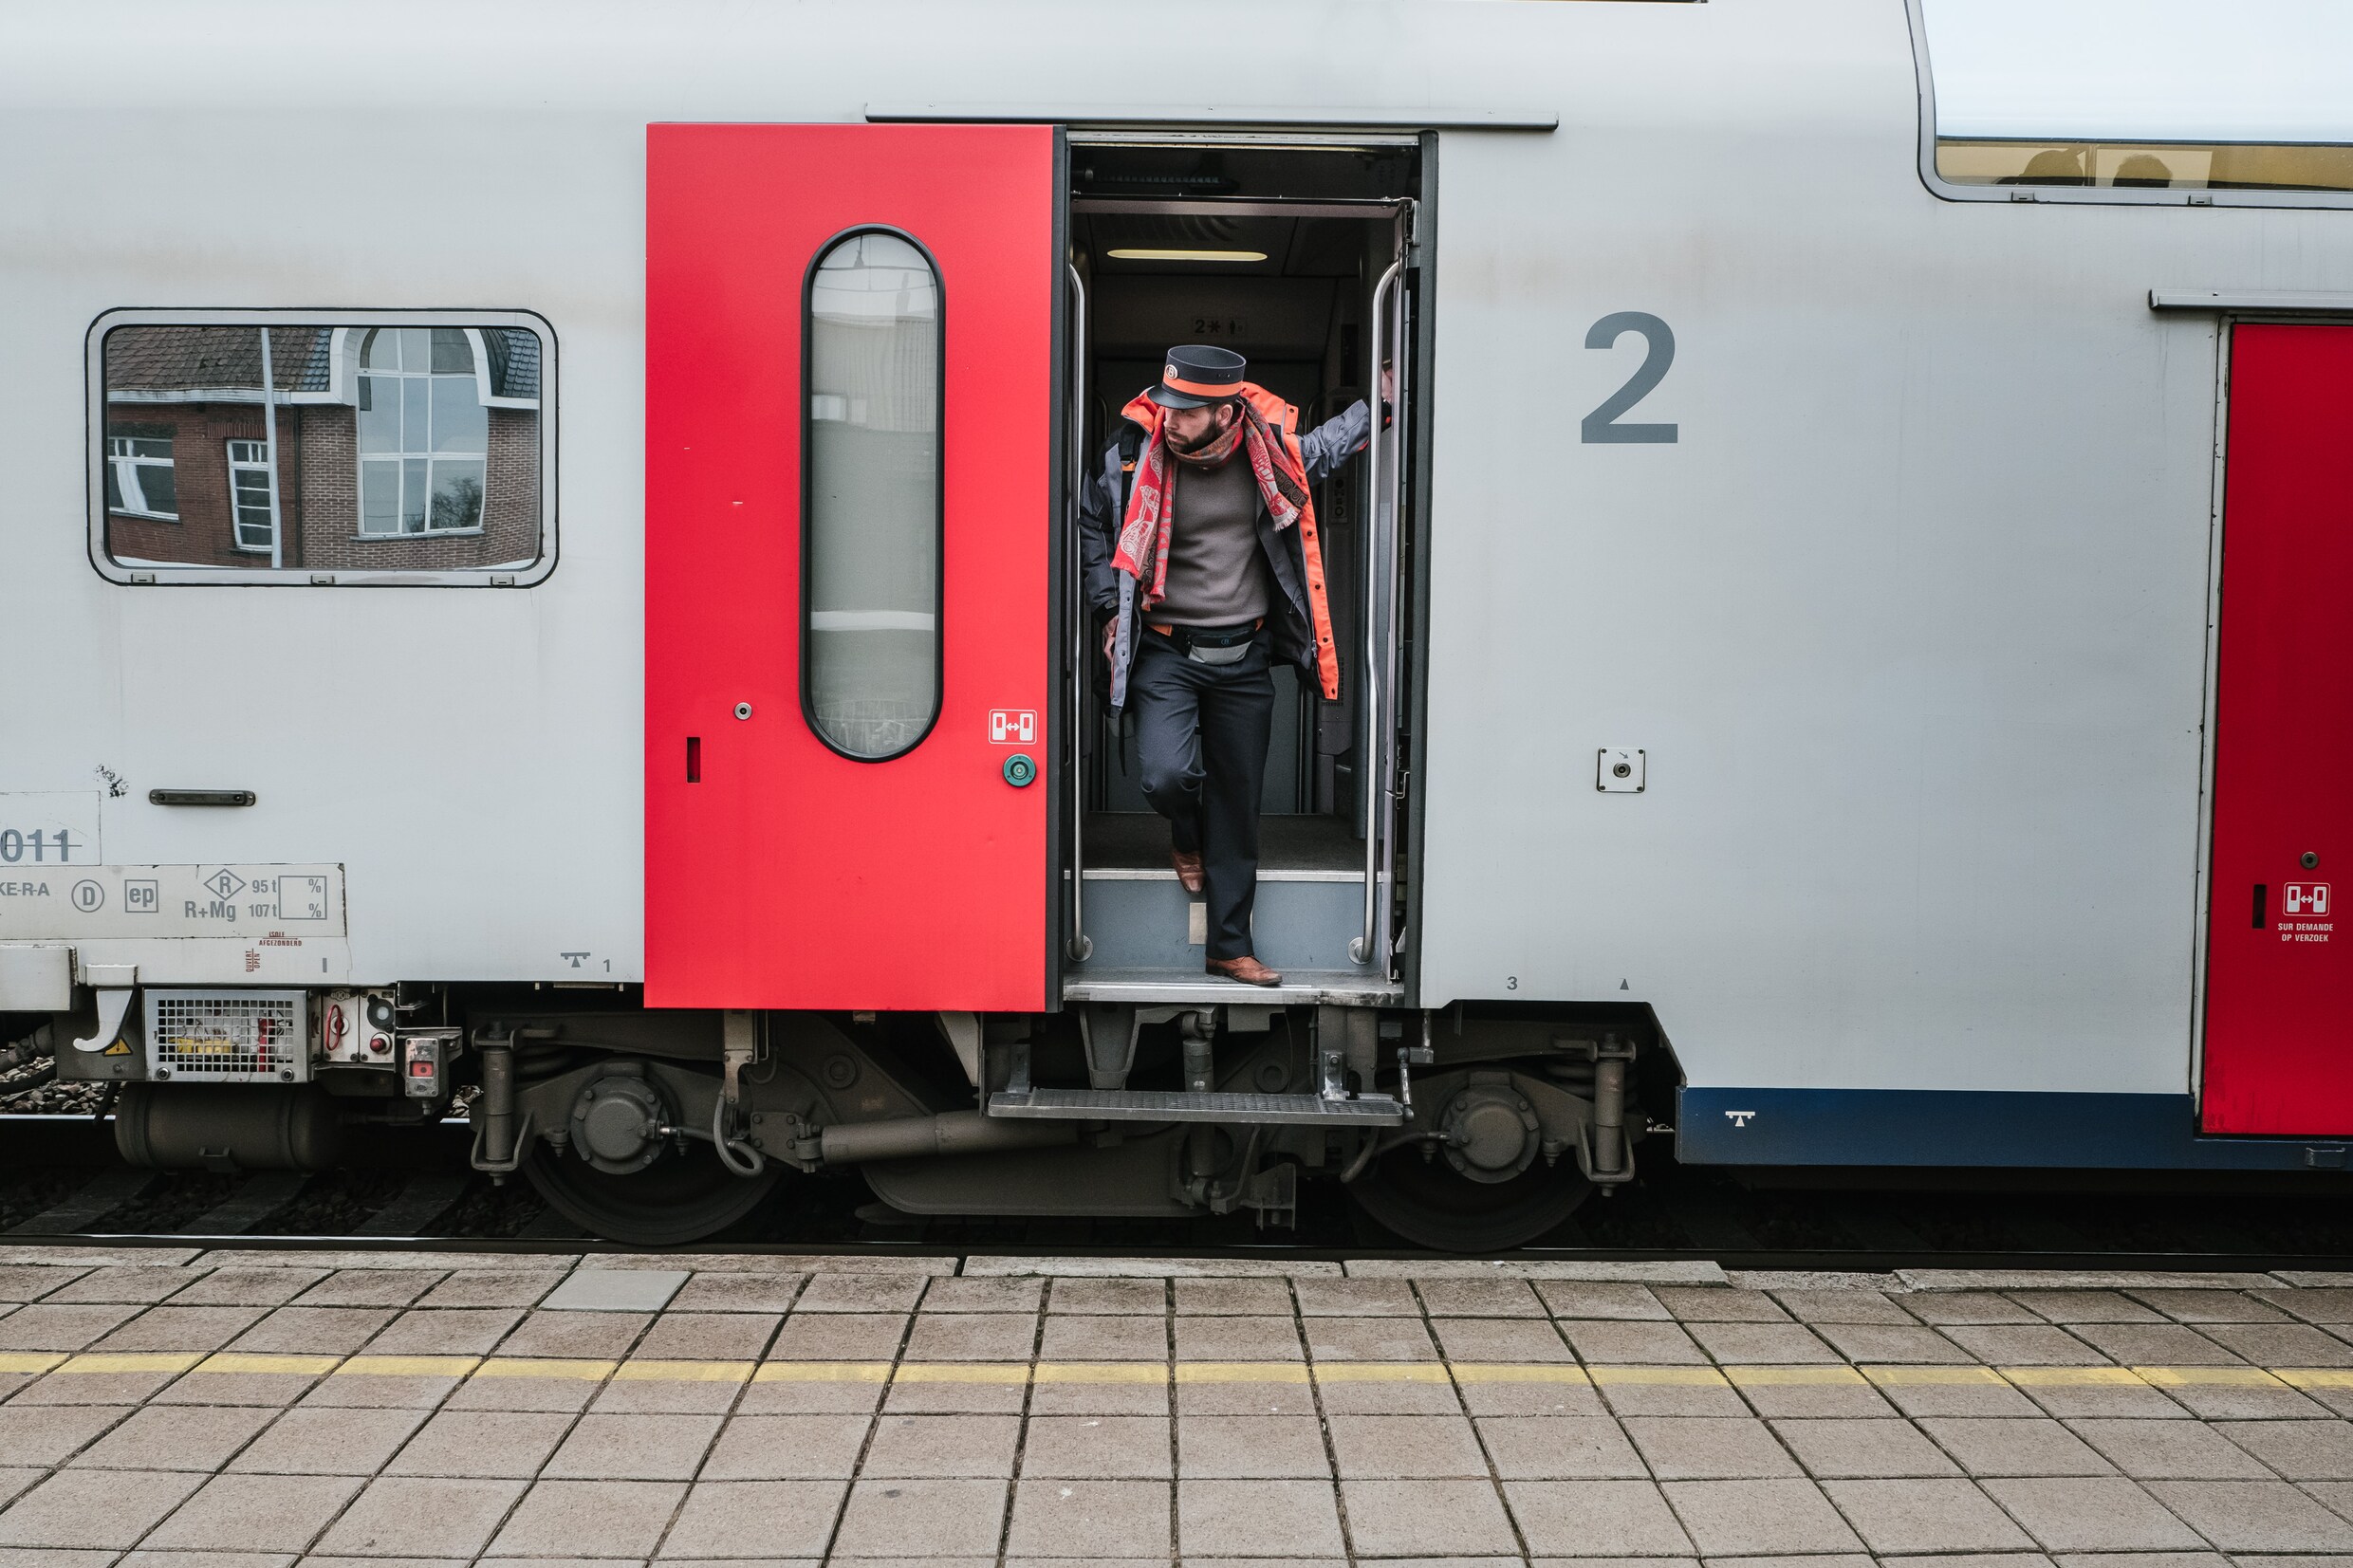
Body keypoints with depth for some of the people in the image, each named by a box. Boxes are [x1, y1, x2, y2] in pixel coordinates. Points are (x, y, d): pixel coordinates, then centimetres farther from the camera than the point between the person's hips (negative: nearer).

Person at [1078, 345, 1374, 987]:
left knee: (1238, 802, 7)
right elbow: (1092, 524, 7)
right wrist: (1111, 608, 3)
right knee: (1168, 776, -22)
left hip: (1244, 655, 2)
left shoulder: (1268, 449, -6)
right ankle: (1186, 838, 17)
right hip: (1163, 651, -2)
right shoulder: (1134, 456, -12)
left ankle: (1230, 946, 21)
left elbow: (1322, 448, 20)